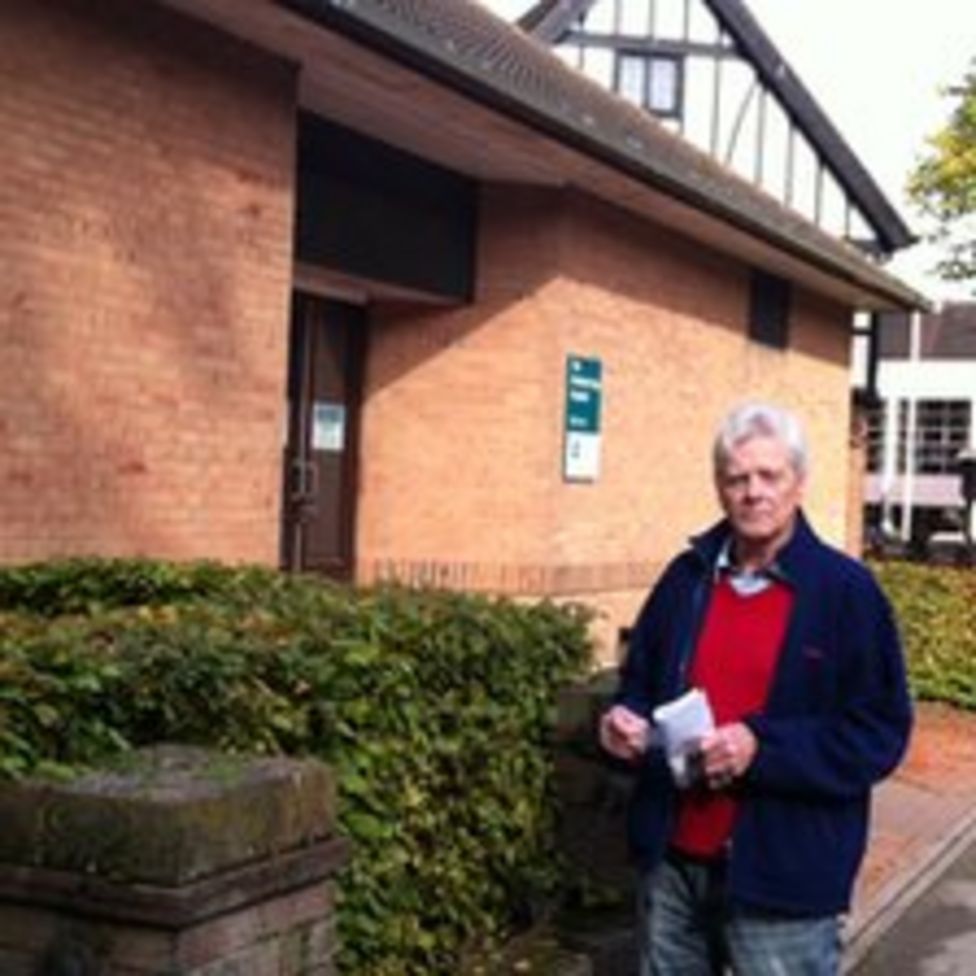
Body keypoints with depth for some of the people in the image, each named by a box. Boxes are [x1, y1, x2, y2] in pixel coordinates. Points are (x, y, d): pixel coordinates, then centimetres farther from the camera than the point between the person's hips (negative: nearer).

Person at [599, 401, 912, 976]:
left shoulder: (848, 590, -8)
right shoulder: (687, 577, 7)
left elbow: (881, 733, -11)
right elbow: (641, 683, 17)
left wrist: (762, 747, -22)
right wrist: (629, 721, -7)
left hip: (785, 874, -4)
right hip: (674, 859, 5)